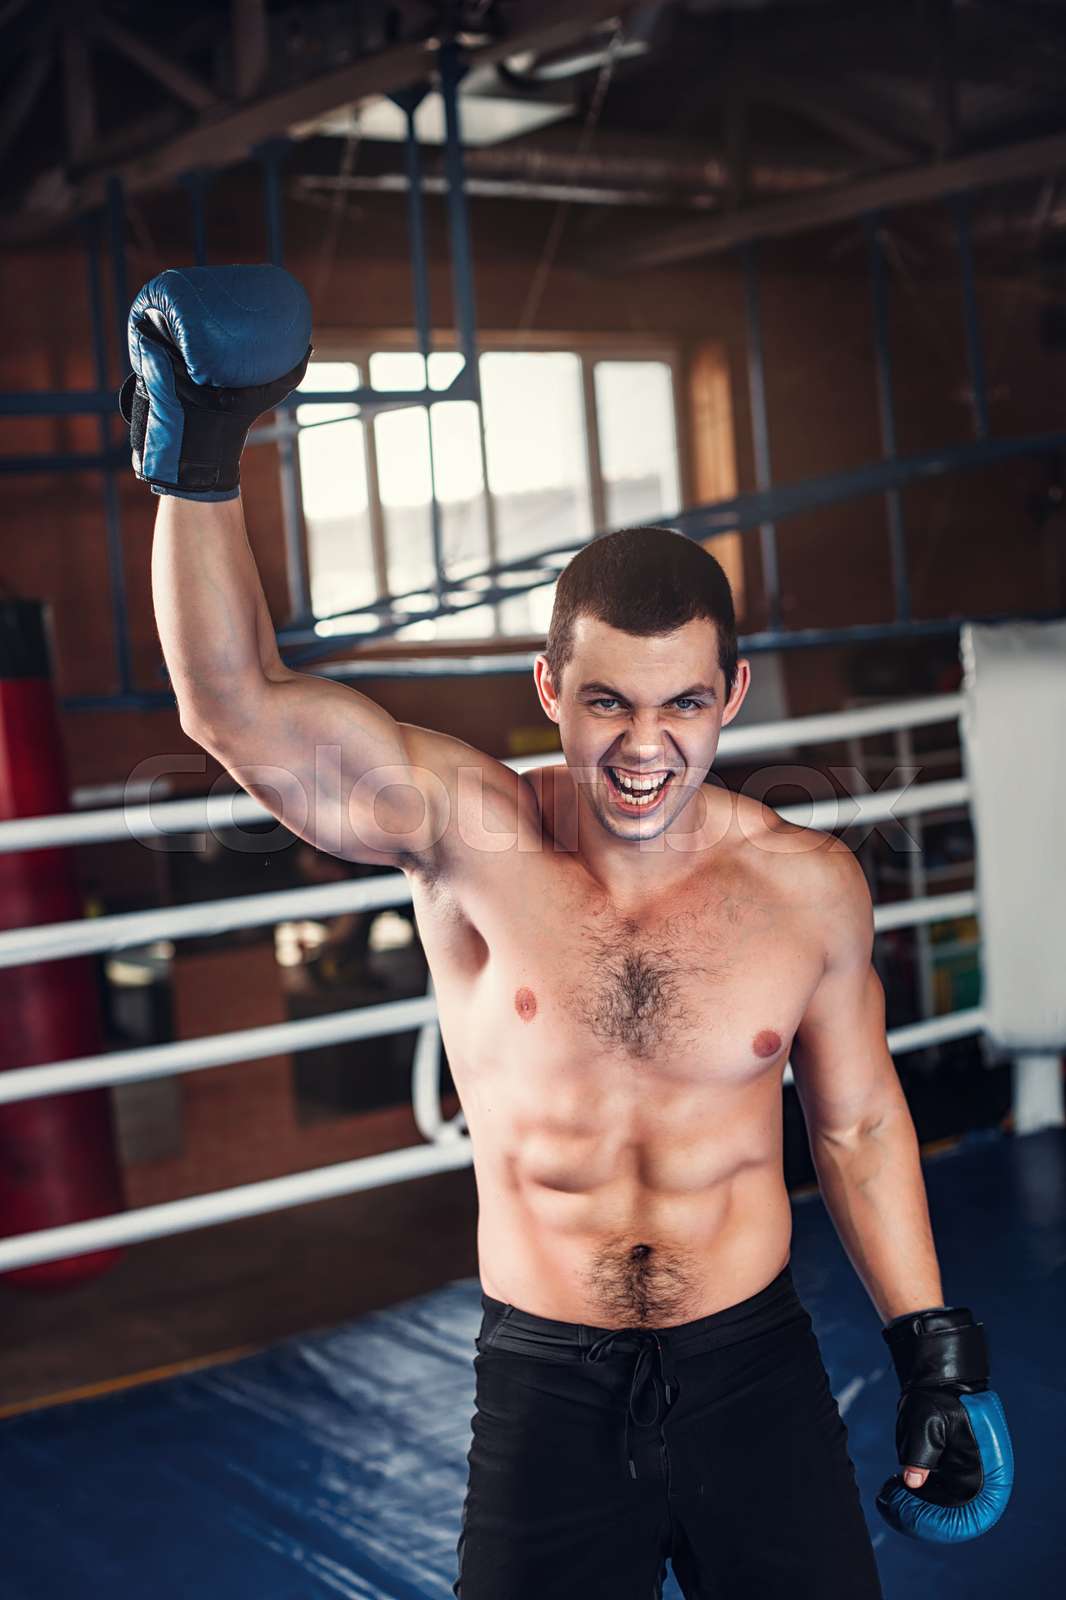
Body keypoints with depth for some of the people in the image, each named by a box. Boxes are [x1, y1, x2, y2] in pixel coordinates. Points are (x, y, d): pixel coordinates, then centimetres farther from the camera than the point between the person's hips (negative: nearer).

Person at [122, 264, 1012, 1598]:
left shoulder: (808, 885, -7)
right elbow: (236, 705, -23)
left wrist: (936, 1356, 9)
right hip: (545, 1397, -1)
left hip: (756, 1378, 2)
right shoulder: (471, 835, -13)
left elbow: (856, 1123, 6)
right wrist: (201, 462, -31)